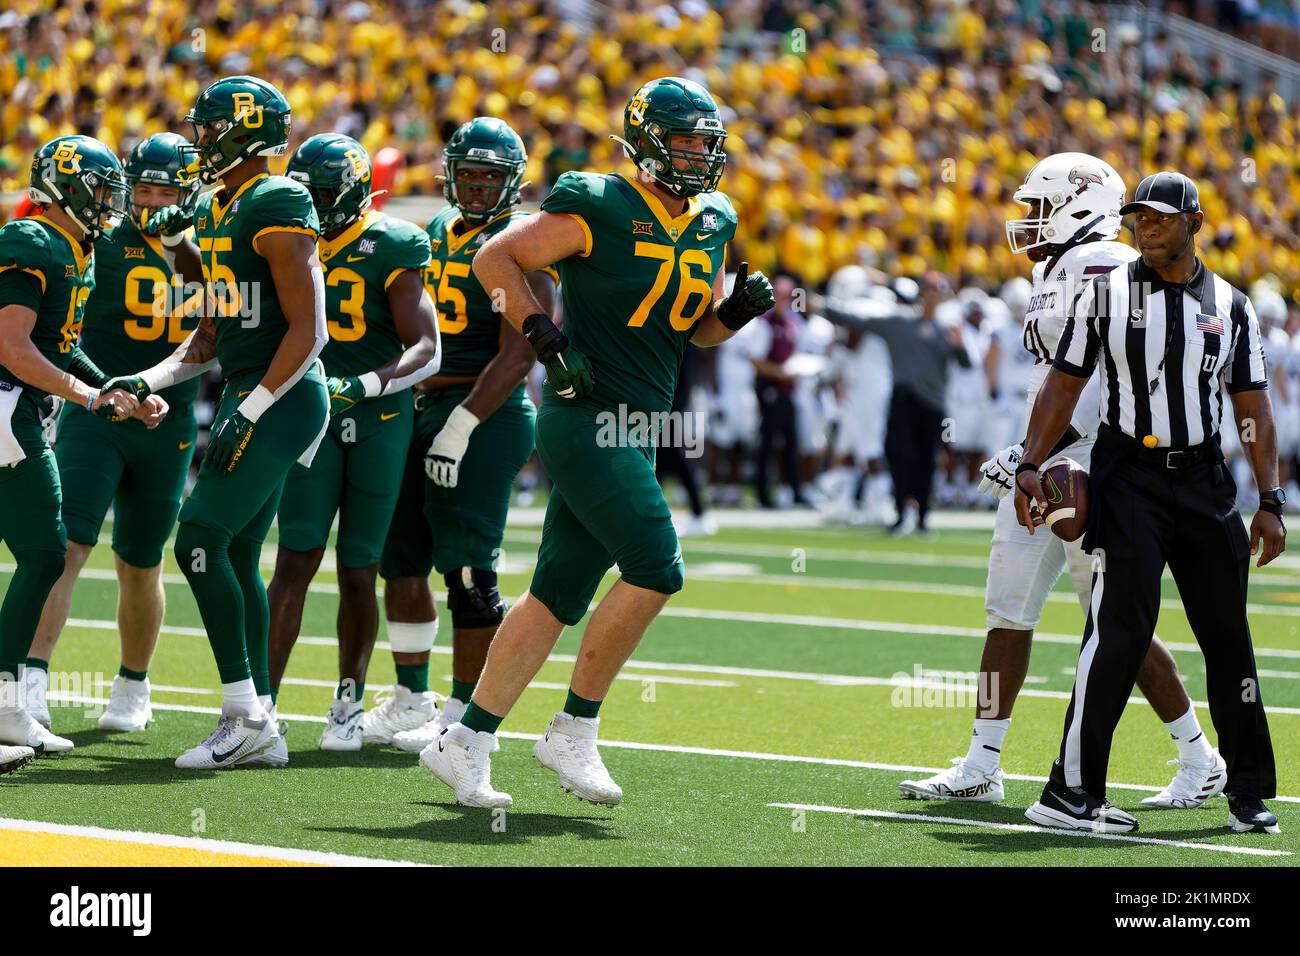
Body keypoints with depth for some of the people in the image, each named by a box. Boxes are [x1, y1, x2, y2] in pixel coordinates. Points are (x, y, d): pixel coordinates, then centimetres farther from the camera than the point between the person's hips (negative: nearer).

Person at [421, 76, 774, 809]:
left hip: (635, 431, 8)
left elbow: (700, 330, 23)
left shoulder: (712, 226, 13)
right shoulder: (600, 211, -10)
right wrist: (547, 337, -14)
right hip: (587, 418, -8)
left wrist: (739, 308, 2)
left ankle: (465, 743, 16)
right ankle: (574, 732, -4)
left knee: (559, 596, 9)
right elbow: (496, 259, -6)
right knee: (656, 570, -16)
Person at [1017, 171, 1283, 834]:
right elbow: (1063, 386, 2)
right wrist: (1030, 465, -9)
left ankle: (1249, 791, 18)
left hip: (1203, 480, 3)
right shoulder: (1106, 295, 1)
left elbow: (1253, 408, 9)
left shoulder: (1230, 307, 8)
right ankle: (1070, 791, -11)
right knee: (1120, 629, -14)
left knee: (1228, 635, 7)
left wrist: (1270, 501, 3)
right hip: (1129, 476, -3)